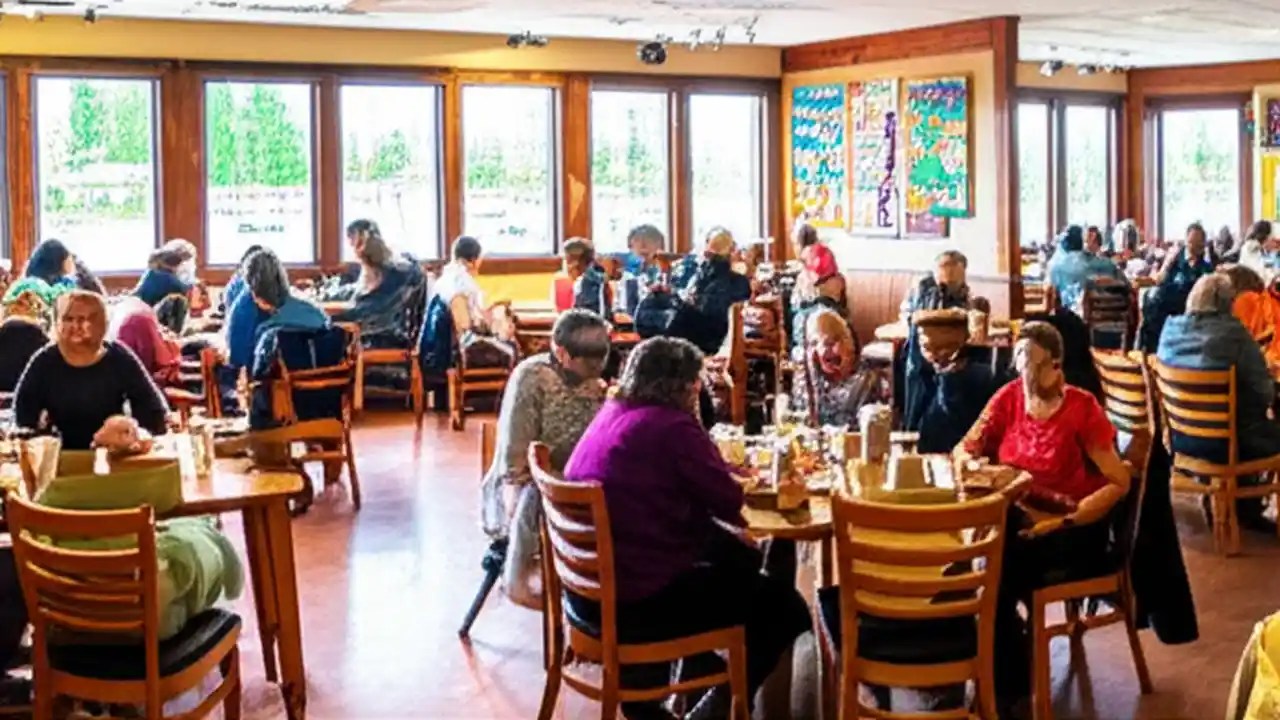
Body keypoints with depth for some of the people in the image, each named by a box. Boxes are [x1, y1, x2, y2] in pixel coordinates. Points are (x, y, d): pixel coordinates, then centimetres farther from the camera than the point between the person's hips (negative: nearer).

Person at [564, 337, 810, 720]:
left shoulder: (611, 411, 10)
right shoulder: (672, 427, -17)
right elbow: (729, 501, -9)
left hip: (588, 584, 9)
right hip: (634, 598, -9)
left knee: (740, 558, 29)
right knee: (784, 604, 5)